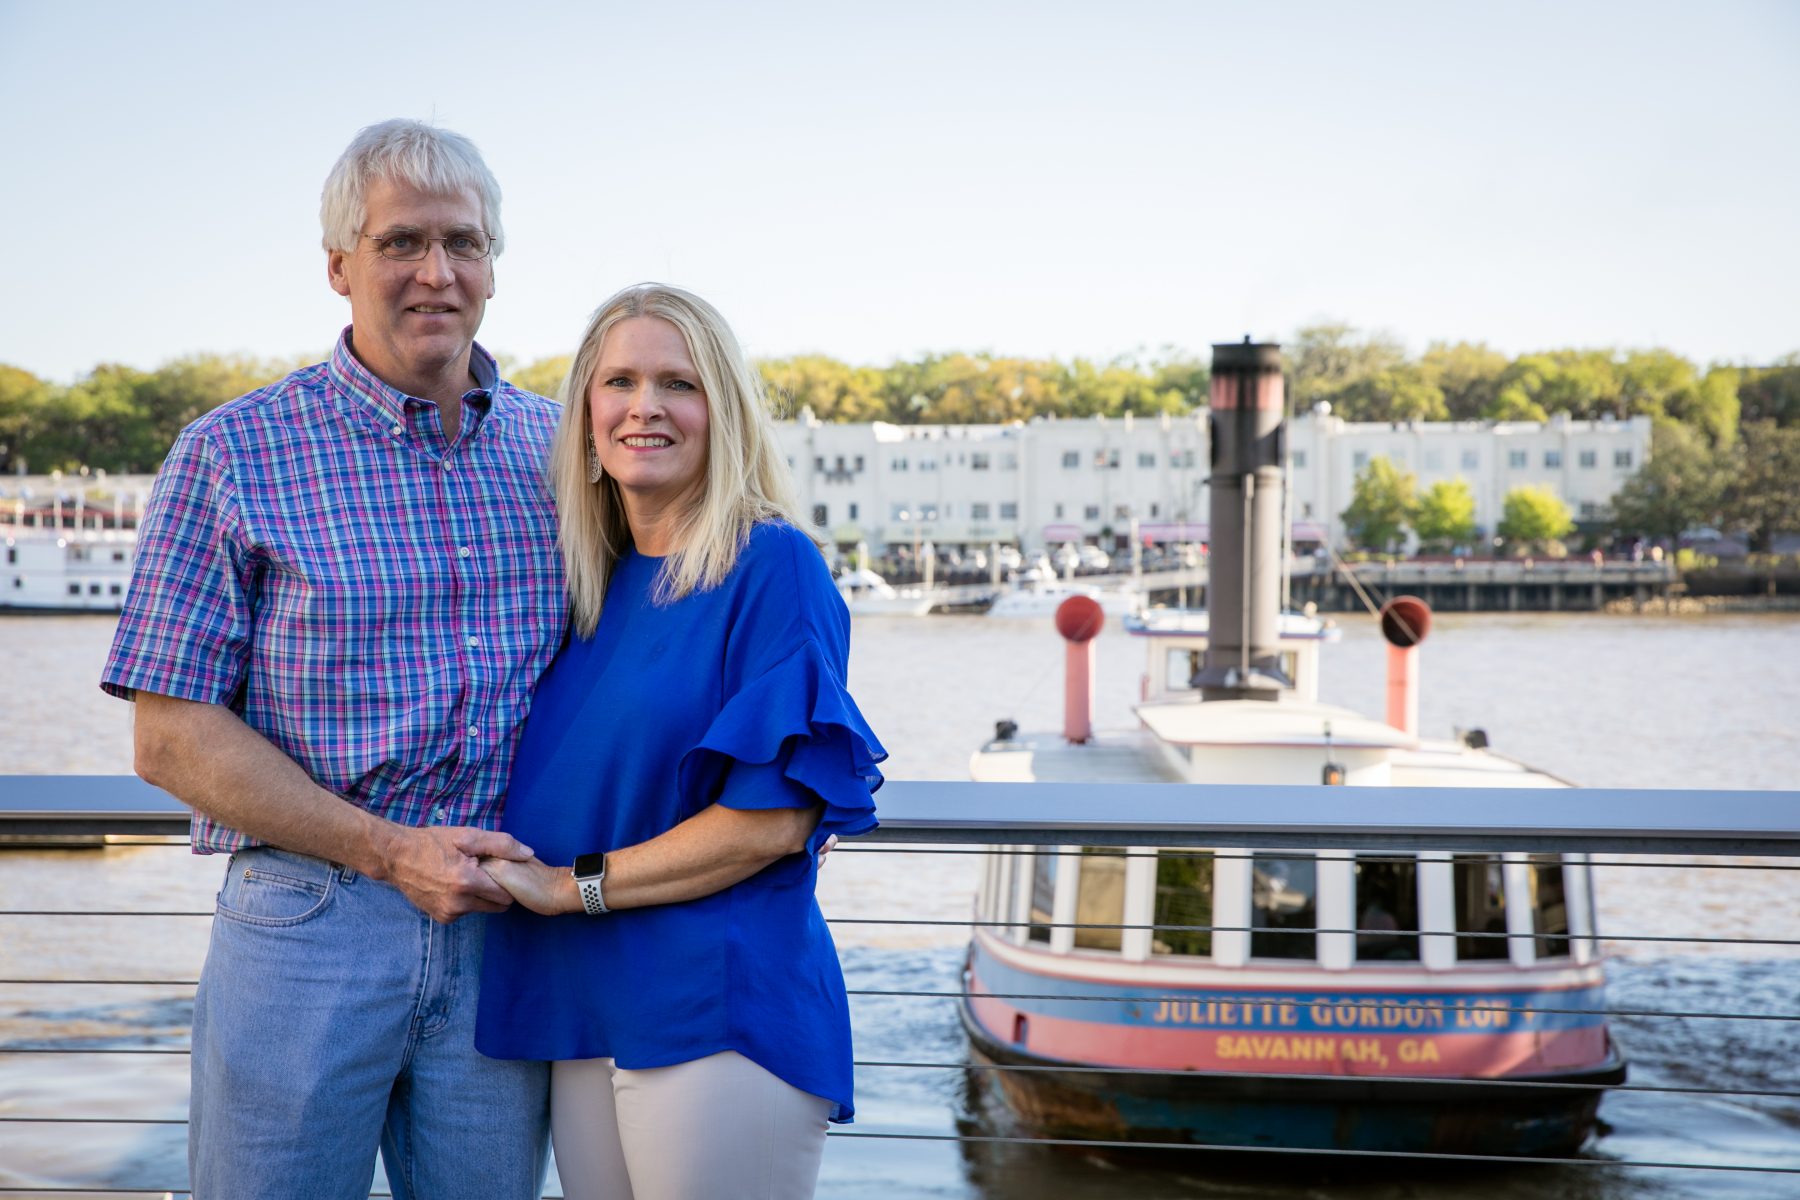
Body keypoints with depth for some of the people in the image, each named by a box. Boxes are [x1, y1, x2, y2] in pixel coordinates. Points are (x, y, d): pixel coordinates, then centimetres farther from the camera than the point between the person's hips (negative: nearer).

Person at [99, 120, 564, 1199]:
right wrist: (391, 851, -14)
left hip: (508, 923, 3)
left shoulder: (557, 445, 8)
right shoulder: (235, 454, -3)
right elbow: (173, 735, -6)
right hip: (309, 921, -3)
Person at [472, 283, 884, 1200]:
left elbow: (775, 818, -15)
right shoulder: (589, 583, 11)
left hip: (719, 1015, -6)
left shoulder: (771, 566, -9)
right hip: (585, 1020, 6)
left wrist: (572, 883, -11)